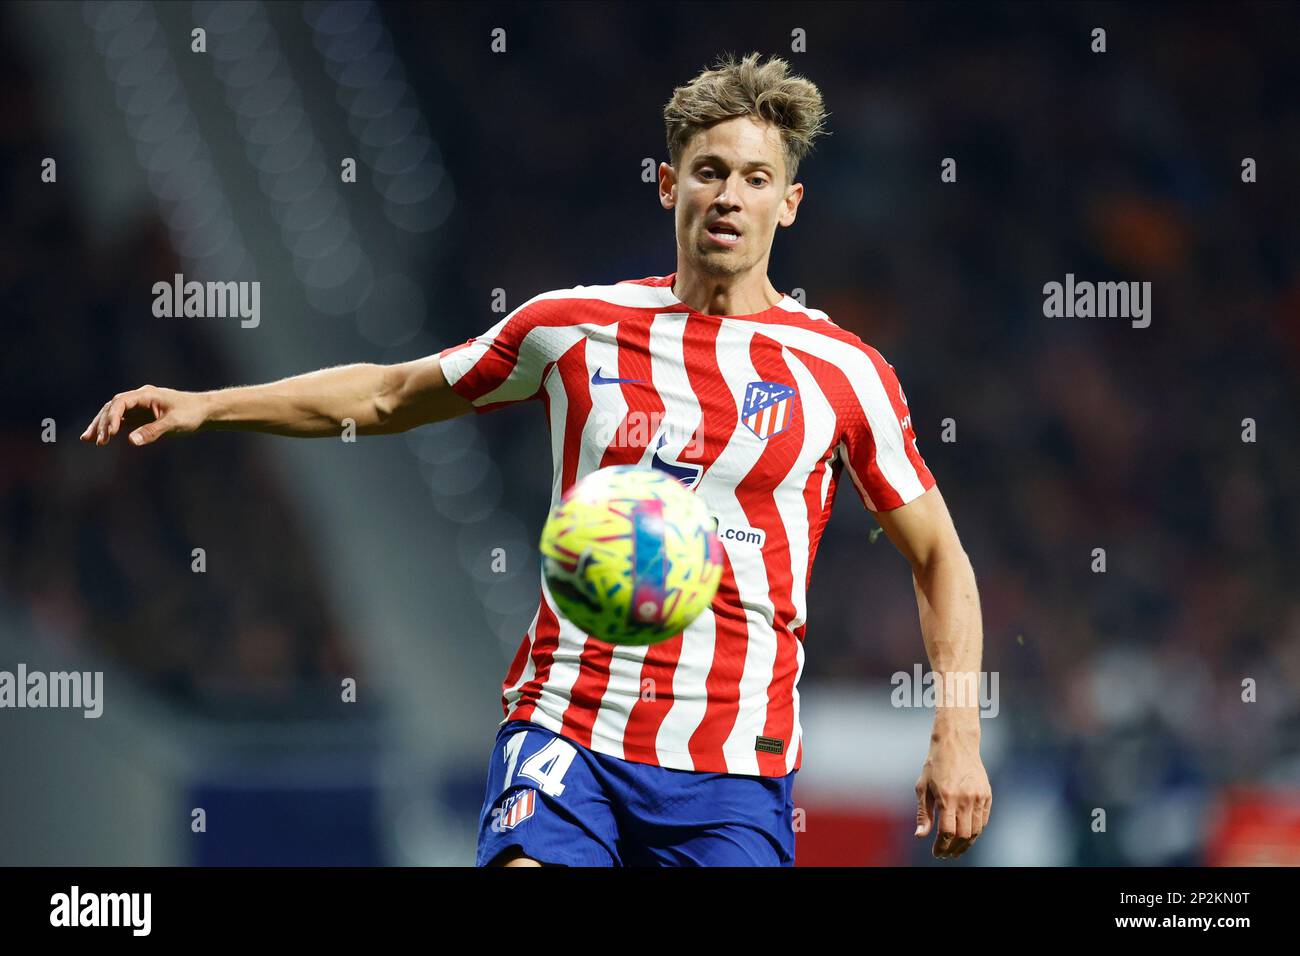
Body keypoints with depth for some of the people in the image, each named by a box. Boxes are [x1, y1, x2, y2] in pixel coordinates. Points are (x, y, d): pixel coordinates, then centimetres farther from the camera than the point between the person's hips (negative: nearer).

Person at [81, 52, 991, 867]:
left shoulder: (843, 371, 3)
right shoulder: (573, 328, 7)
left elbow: (939, 556, 11)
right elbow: (388, 397, 21)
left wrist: (958, 734, 0)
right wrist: (205, 406, 13)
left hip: (736, 770, 0)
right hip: (565, 731, 0)